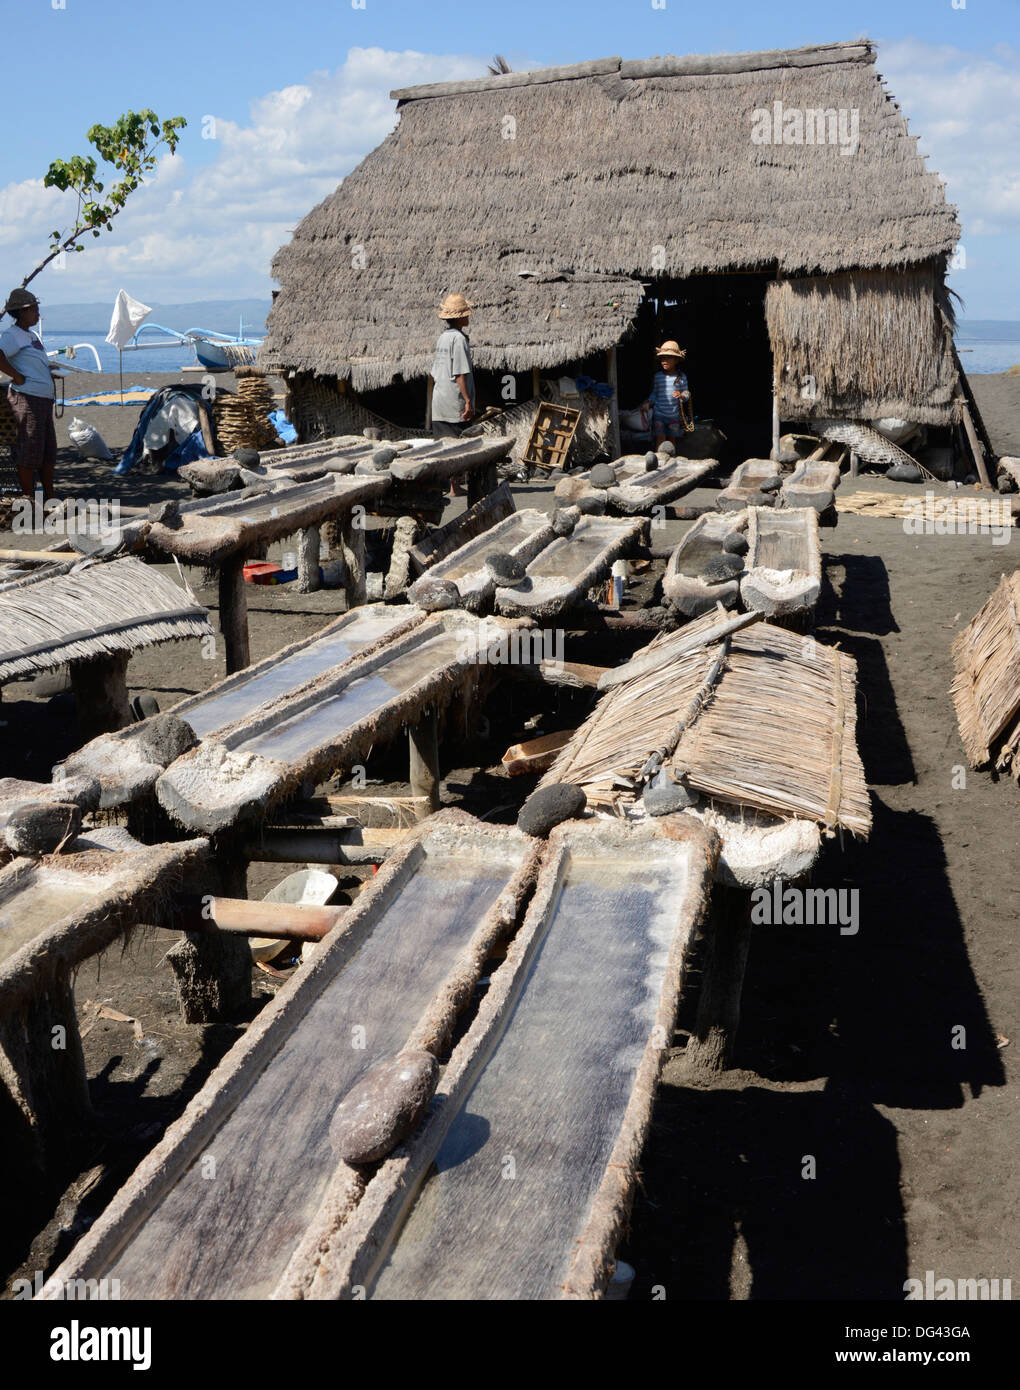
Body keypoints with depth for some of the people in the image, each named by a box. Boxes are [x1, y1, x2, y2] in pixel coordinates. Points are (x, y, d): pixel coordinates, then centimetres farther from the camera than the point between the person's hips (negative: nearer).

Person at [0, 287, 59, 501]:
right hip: (27, 397, -10)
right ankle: (29, 499, 0)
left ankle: (49, 497, 23)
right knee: (30, 451, -5)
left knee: (49, 450, 14)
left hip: (44, 398, 10)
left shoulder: (32, 335, 20)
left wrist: (48, 369, 18)